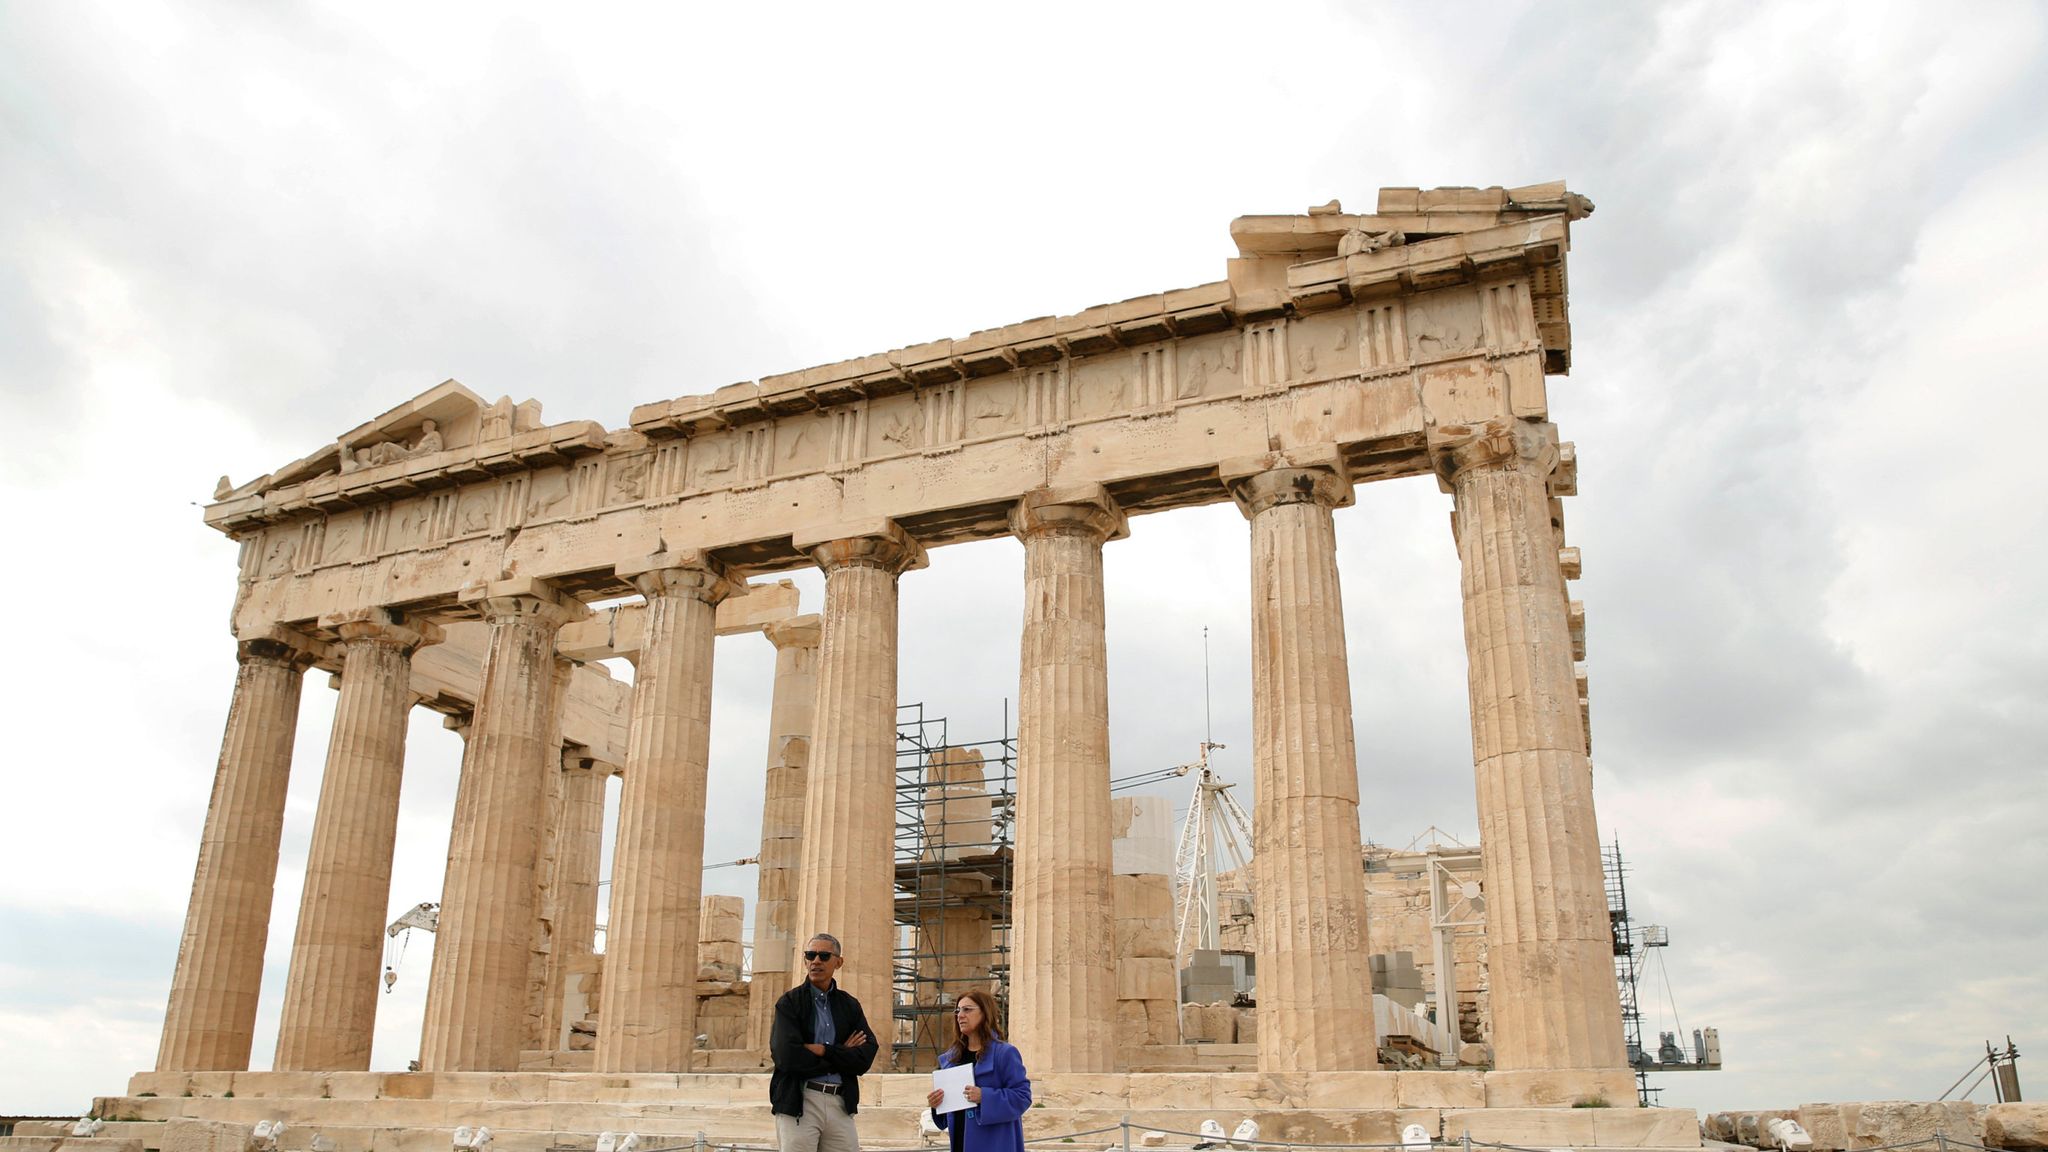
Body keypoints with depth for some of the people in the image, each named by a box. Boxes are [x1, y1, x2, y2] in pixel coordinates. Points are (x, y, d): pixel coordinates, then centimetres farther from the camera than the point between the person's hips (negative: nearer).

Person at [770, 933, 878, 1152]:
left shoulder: (850, 1006, 13)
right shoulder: (790, 1002, 1)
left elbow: (866, 1057, 0)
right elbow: (786, 1057, -13)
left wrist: (823, 1051, -12)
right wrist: (841, 1054, -5)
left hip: (841, 1104, 3)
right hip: (798, 1104, -3)